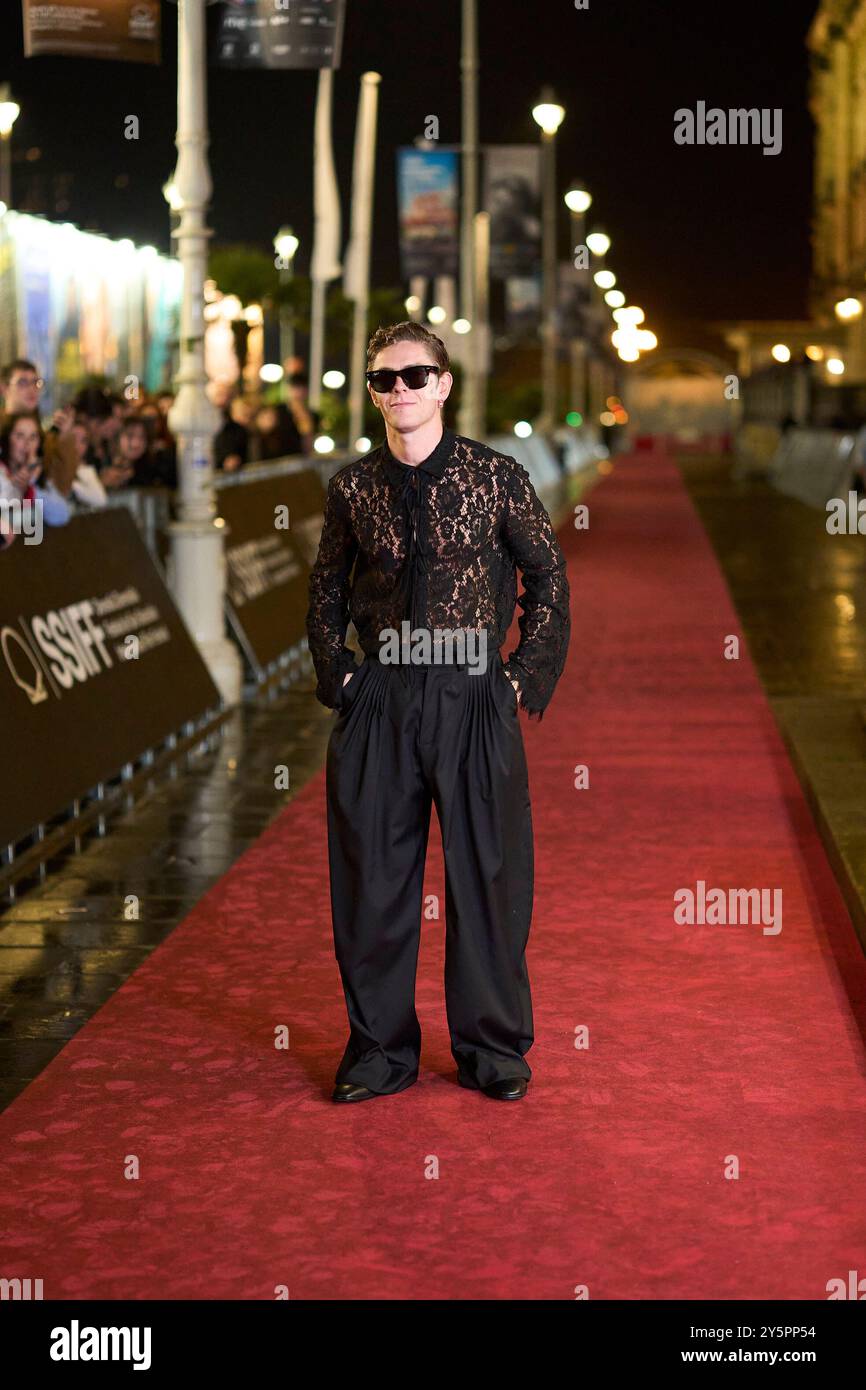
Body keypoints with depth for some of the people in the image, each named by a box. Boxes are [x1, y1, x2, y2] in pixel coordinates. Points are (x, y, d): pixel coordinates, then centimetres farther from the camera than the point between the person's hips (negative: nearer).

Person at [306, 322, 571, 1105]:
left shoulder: (497, 477, -2)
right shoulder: (352, 488, 4)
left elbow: (549, 580, 6)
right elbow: (327, 591, 17)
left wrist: (528, 679, 0)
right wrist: (336, 679, 7)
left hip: (475, 701, -2)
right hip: (377, 707, 2)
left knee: (488, 877, 5)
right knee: (372, 880, 5)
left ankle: (493, 1049, 19)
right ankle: (380, 1049, 18)